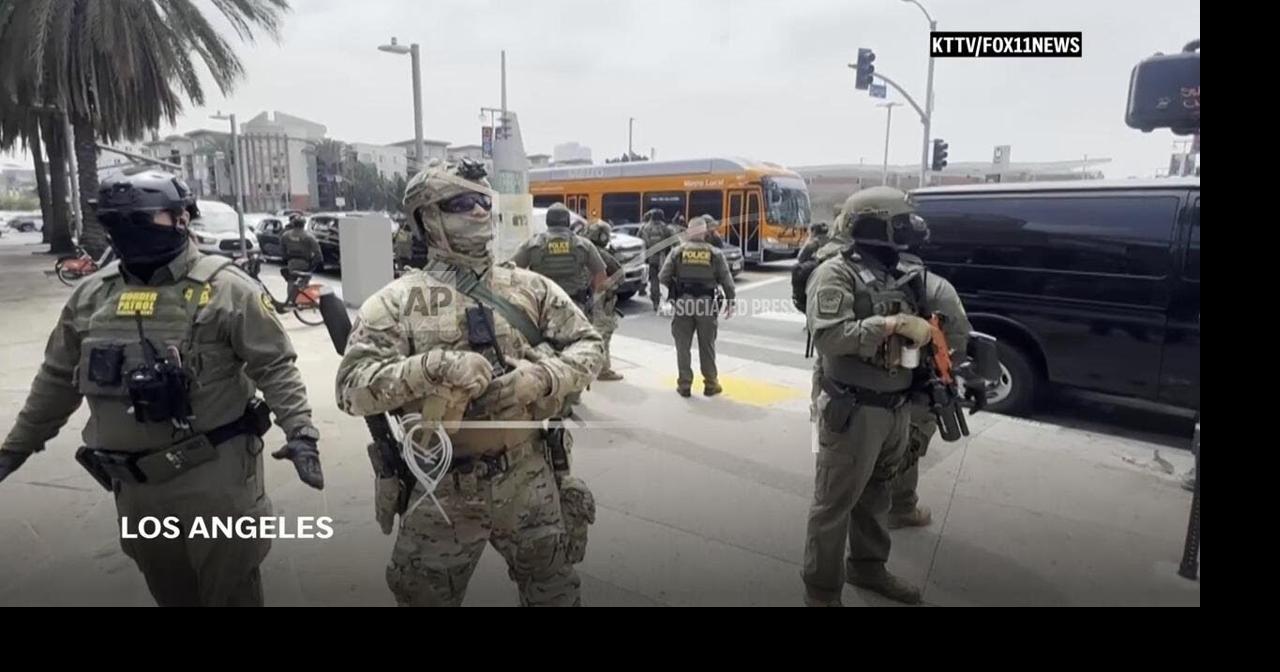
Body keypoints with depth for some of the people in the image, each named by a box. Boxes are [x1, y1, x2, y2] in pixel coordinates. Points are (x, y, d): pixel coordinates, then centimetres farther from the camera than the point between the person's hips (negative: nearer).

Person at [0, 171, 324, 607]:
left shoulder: (224, 288, -11)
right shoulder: (92, 294, 7)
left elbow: (274, 367, -13)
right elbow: (58, 379, 17)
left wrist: (299, 431, -23)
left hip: (214, 476, -6)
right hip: (133, 483, 6)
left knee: (230, 590, 8)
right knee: (170, 591, 22)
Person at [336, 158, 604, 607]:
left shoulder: (531, 288, 1)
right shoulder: (397, 302, -6)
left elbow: (588, 346, 2)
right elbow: (351, 386, -12)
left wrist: (542, 377, -18)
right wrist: (430, 366, -27)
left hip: (529, 480, 2)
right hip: (440, 490, -1)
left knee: (555, 592, 20)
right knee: (425, 597, 20)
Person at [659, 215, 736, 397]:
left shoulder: (678, 251, 1)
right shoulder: (715, 253, 1)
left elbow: (663, 276, -2)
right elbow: (726, 280, 1)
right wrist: (730, 302, 13)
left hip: (683, 302, 0)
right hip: (706, 303, 0)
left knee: (683, 345, 8)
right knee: (707, 345, 11)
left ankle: (684, 384, 11)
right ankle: (710, 384, 18)